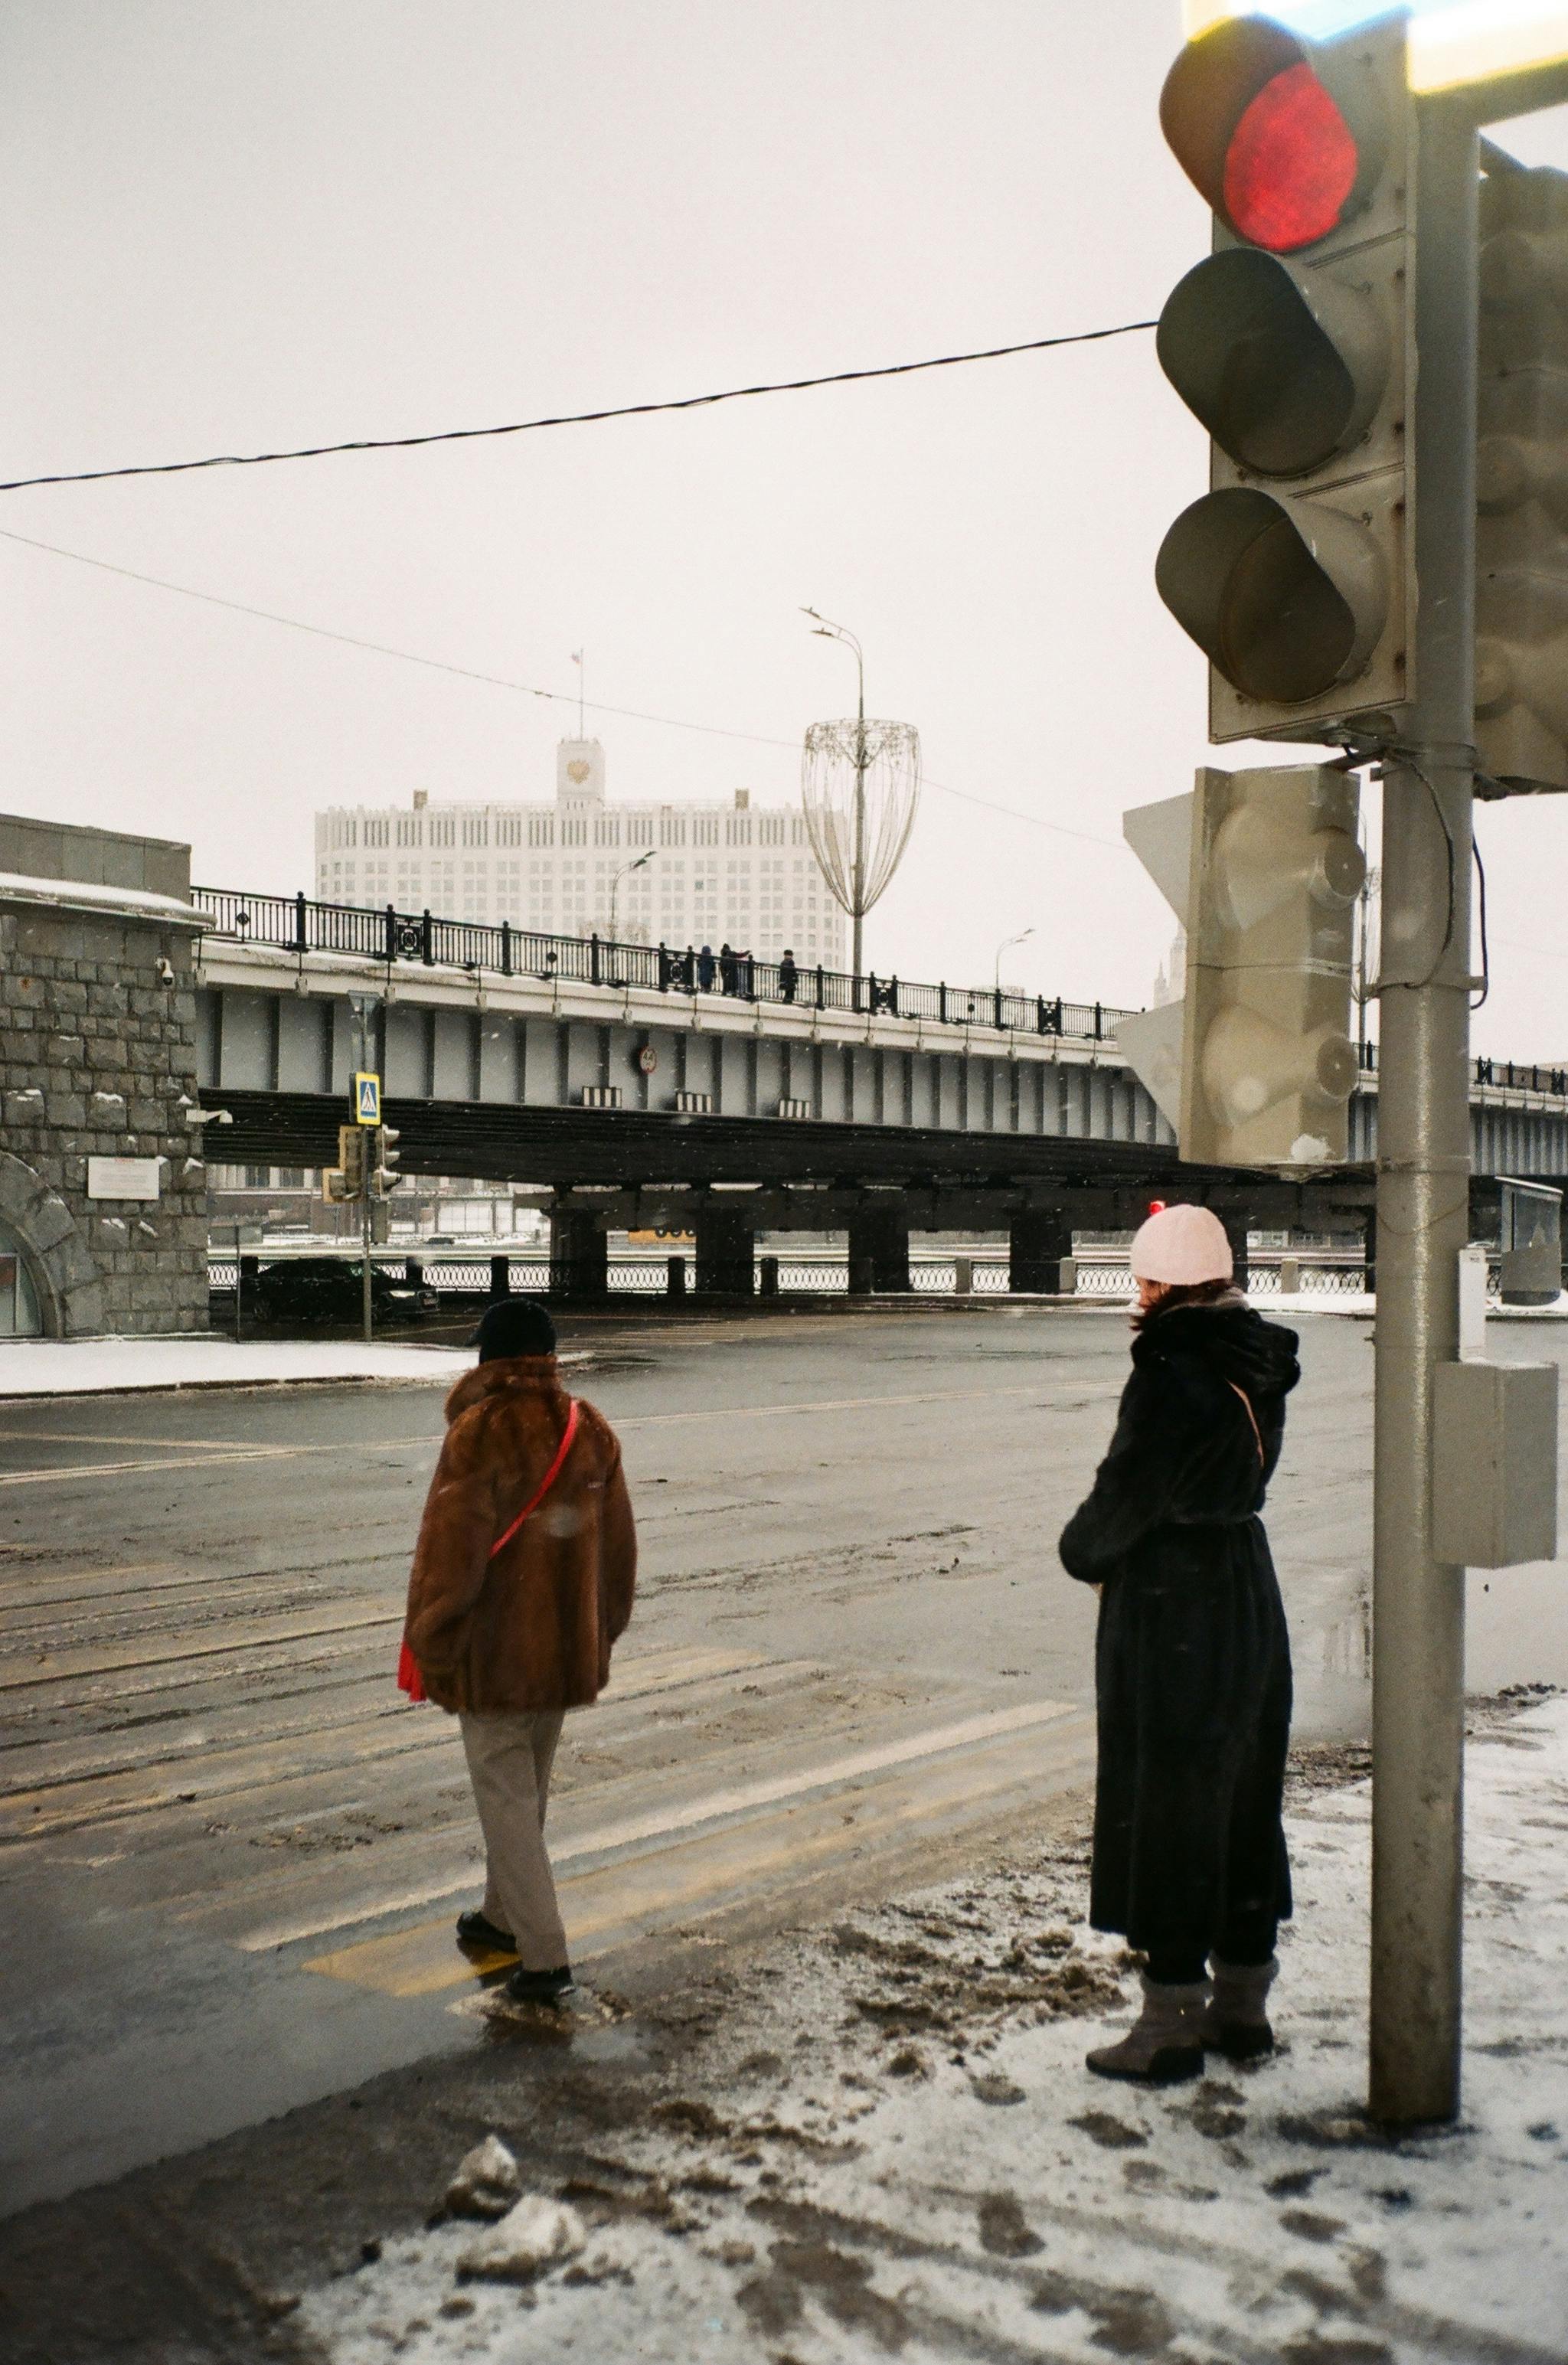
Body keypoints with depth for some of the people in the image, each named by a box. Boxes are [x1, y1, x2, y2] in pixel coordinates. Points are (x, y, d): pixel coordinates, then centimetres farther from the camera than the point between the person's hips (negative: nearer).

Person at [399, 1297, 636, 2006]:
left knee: (506, 1797, 2)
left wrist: (427, 1648, -6)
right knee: (527, 1790, 22)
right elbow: (619, 1549, 9)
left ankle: (544, 1958, 0)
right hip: (568, 1654, 6)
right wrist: (602, 1634, 20)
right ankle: (504, 1916, 38)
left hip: (494, 1656, -6)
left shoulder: (479, 1434, -17)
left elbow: (450, 1555, -17)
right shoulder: (592, 1432, 1)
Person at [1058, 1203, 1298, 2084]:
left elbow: (1126, 1493, -16)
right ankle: (1243, 2004, 29)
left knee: (1165, 1805, 2)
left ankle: (1172, 2025, 12)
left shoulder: (1174, 1375, -20)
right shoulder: (1258, 1368, 5)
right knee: (1242, 1797, 17)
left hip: (1170, 1610, -8)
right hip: (1249, 1593, 8)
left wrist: (1085, 1553, 2)